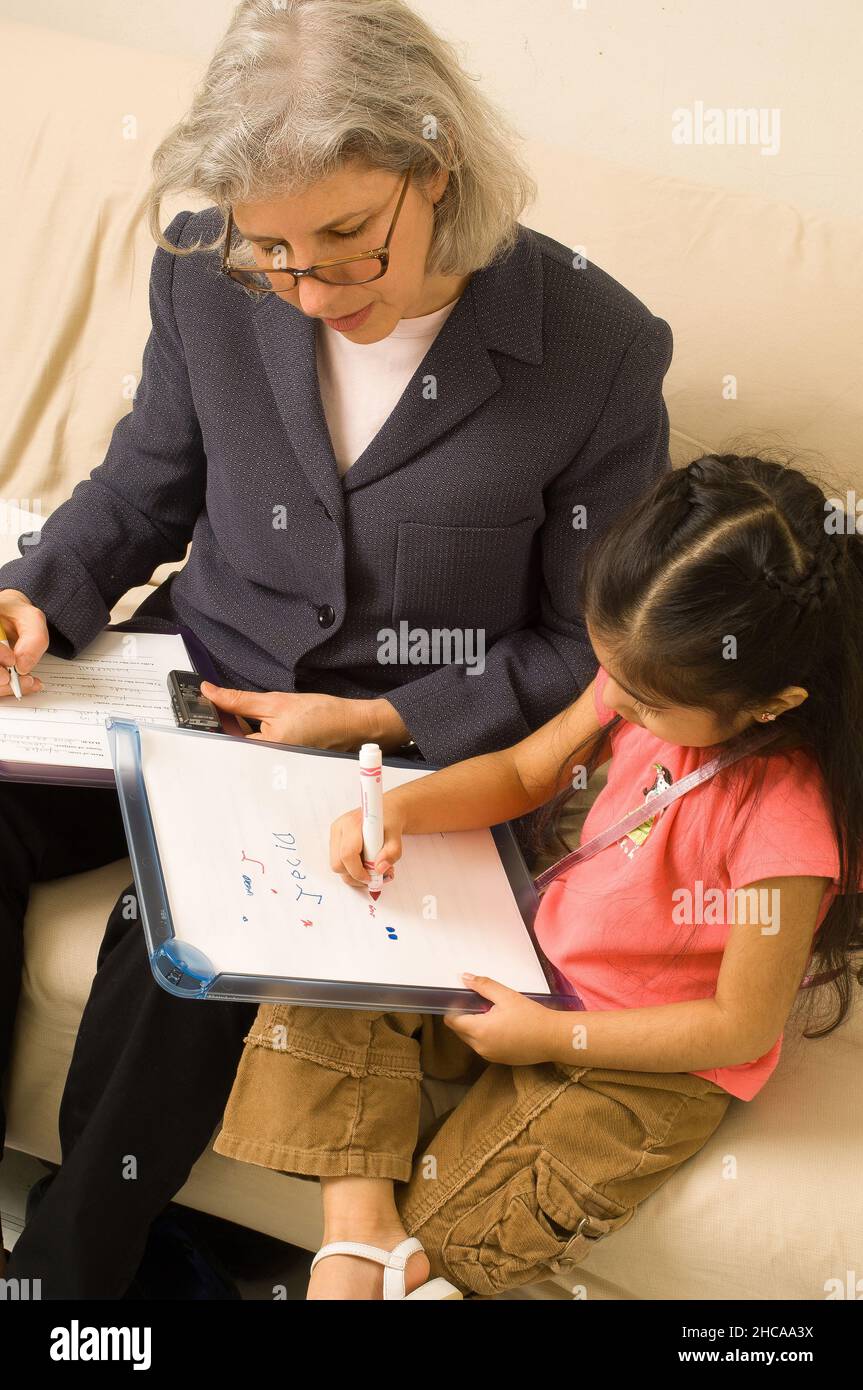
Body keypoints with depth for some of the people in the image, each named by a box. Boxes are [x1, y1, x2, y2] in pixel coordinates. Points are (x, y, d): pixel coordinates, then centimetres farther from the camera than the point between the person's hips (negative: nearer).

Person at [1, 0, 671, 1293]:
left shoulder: (600, 351, -16)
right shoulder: (209, 276, -7)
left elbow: (583, 651, -5)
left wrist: (378, 721, -16)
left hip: (407, 745, -4)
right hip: (200, 685, 5)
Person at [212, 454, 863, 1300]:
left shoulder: (789, 823, -32)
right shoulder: (652, 678, -11)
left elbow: (743, 1025, -22)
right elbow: (523, 772, 6)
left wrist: (555, 1035, -18)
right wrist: (399, 808, -11)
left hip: (644, 1060, -7)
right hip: (538, 959, 8)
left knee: (445, 1238, -12)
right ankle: (359, 1229, -15)